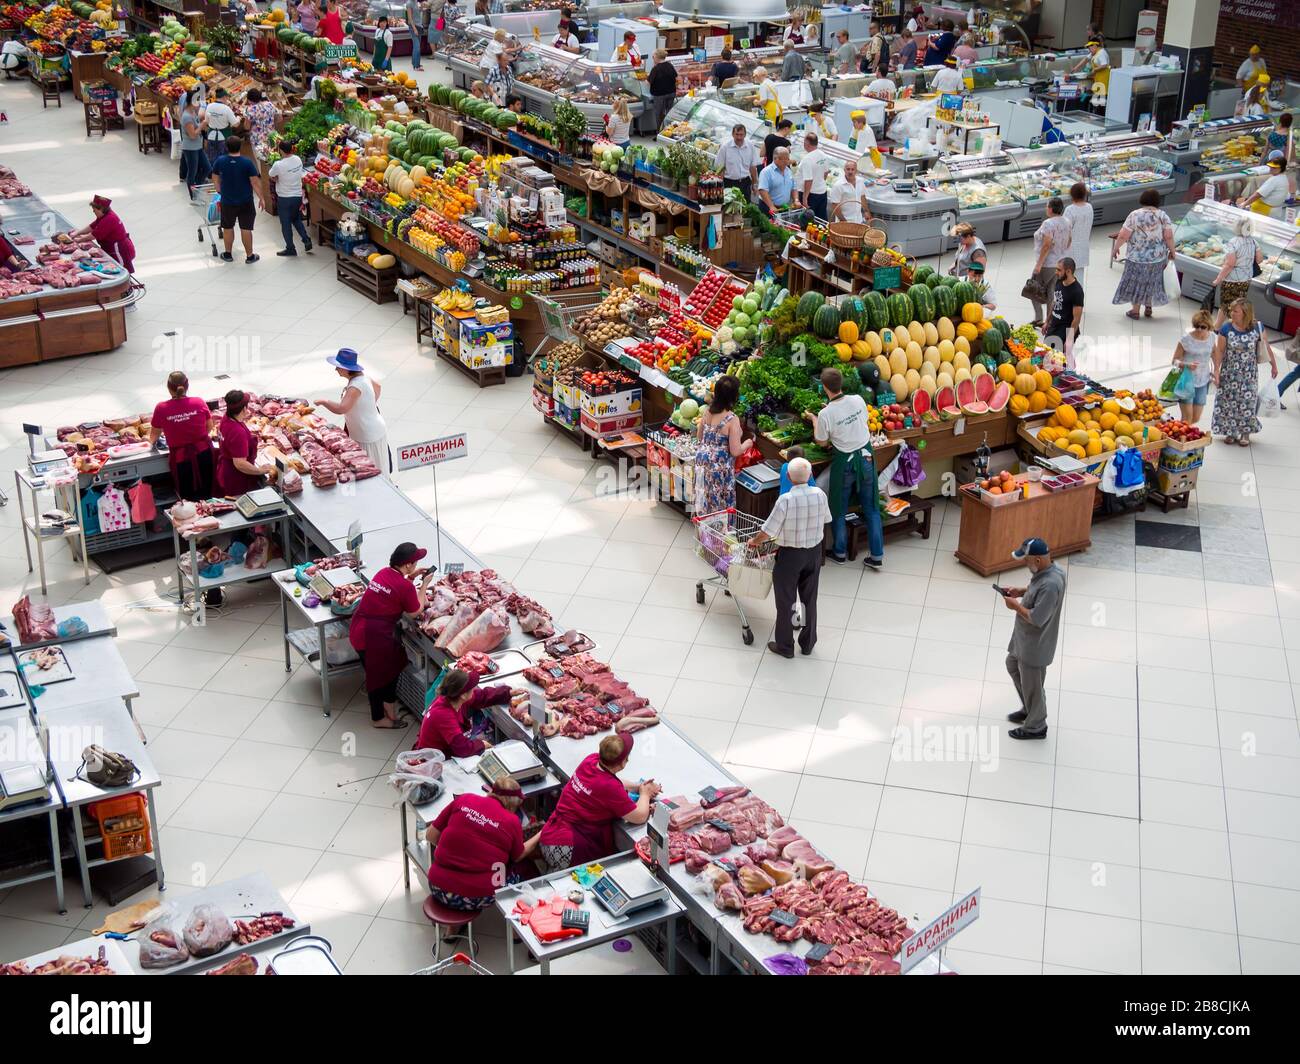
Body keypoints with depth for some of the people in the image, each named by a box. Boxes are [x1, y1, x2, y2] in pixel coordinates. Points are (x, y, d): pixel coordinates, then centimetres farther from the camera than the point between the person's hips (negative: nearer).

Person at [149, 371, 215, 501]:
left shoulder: (161, 409, -12)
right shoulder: (199, 403, -9)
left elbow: (154, 436, 4)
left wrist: (152, 441, 27)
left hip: (180, 458, -2)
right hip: (204, 453, 2)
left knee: (188, 499, 14)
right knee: (207, 495, 19)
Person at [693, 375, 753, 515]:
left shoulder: (707, 410, -4)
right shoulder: (732, 420, -23)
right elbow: (735, 451, -19)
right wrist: (747, 444, 0)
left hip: (702, 460, 6)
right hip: (719, 466, -6)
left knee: (704, 501, 19)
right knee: (721, 504, 10)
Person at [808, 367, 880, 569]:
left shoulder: (826, 414, -21)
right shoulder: (858, 400, -9)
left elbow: (822, 443, -6)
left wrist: (814, 420, 9)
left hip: (844, 462, -4)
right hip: (866, 456, 4)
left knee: (838, 511, 16)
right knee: (871, 508, 13)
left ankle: (839, 552, 29)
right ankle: (876, 555, 17)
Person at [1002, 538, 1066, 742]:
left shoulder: (1050, 584, -36)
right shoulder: (1050, 569, -6)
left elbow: (1037, 618, -33)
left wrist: (1015, 606, -20)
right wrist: (1021, 592, 0)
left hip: (1035, 644, -10)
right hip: (1025, 638, 10)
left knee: (1031, 685, 10)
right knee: (1013, 665, 29)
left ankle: (1036, 727, 31)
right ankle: (1029, 709, 47)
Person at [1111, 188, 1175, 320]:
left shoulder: (1134, 215, -14)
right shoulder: (1162, 216, -8)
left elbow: (1123, 236, -14)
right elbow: (1169, 236, -10)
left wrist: (1115, 248, 1)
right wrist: (1172, 251, 3)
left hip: (1137, 256, -3)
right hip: (1157, 257, 3)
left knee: (1137, 281, 11)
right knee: (1151, 281, 20)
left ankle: (1135, 310, 18)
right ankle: (1149, 307, 27)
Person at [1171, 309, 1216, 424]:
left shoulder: (1211, 337, -1)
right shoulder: (1186, 339, -14)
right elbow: (1175, 360, -11)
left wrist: (1215, 370, 11)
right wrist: (1187, 365, -29)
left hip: (1203, 382, 5)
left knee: (1196, 418, 9)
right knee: (1187, 416, -11)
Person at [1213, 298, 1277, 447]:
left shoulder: (1257, 328, -12)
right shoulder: (1226, 328, -13)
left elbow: (1267, 347, 1)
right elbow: (1220, 351, -6)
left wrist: (1274, 365, 7)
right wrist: (1216, 371, -7)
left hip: (1249, 373, 0)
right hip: (1229, 372, 0)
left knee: (1247, 401, 7)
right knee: (1229, 401, 7)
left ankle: (1245, 433, 22)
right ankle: (1230, 431, 24)